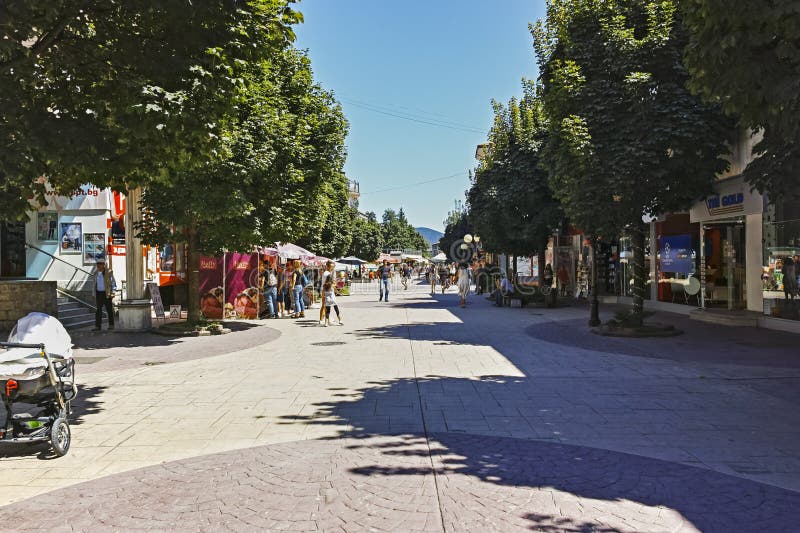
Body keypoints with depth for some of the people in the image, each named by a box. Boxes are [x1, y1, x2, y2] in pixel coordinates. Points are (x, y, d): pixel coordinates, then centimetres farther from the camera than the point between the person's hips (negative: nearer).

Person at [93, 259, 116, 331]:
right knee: (98, 310, 1)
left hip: (107, 293, -4)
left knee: (109, 310, 2)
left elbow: (113, 282, -7)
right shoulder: (96, 273, 7)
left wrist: (113, 292, -14)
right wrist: (94, 294, 12)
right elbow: (95, 284, 15)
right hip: (98, 293, 4)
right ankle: (98, 326, 1)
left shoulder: (109, 272, -7)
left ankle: (111, 325, 12)